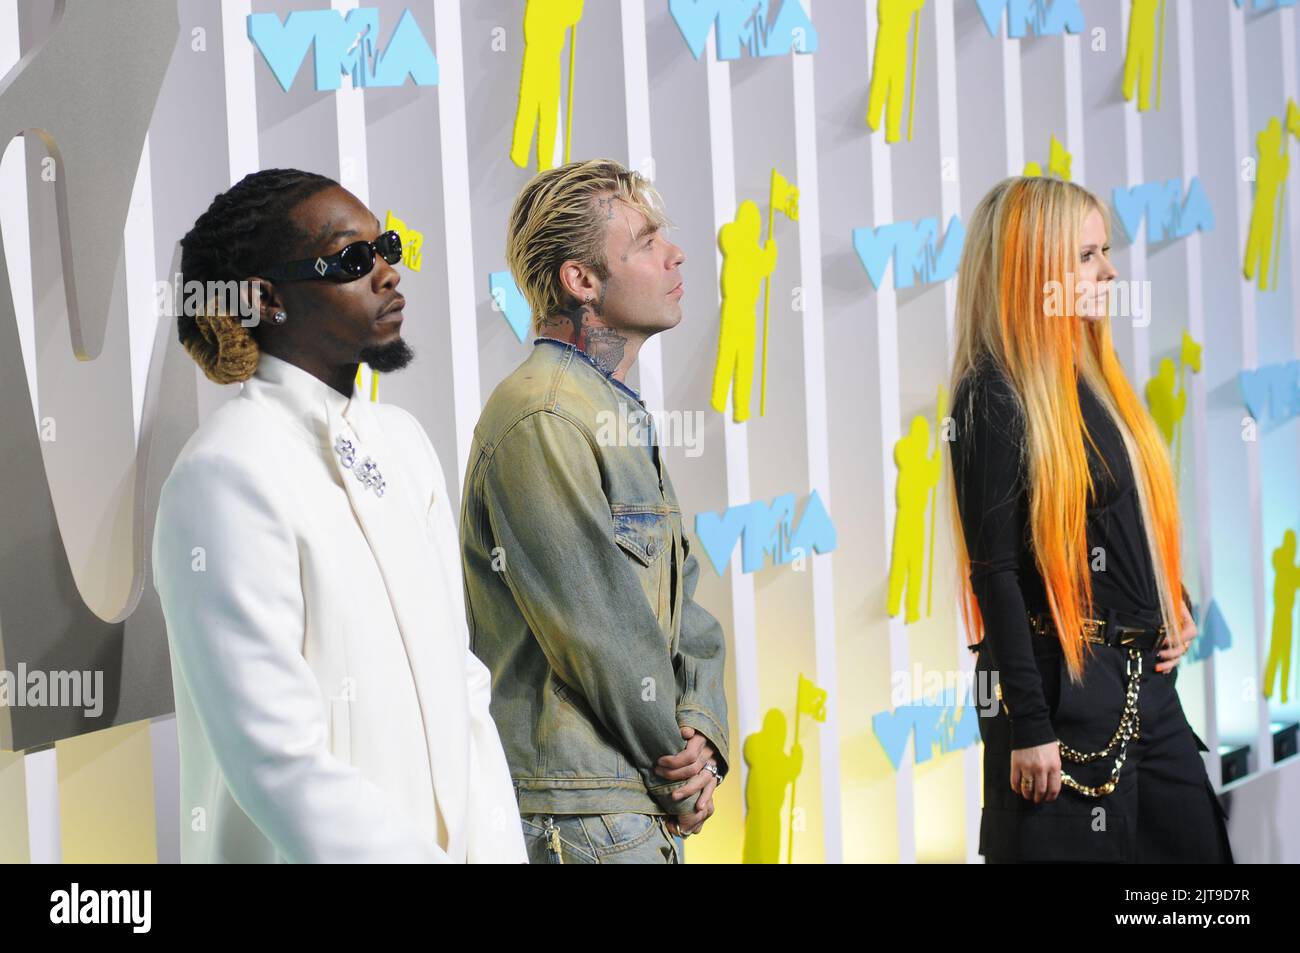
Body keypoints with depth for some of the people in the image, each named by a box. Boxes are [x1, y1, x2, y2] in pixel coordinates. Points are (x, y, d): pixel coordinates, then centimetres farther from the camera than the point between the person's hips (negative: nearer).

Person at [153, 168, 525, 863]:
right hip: (320, 853, -7)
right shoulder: (231, 475, -19)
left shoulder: (401, 439, 6)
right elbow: (281, 765, -23)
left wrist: (496, 849, -4)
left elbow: (459, 677, 6)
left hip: (455, 840, 7)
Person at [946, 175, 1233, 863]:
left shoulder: (1090, 375, 11)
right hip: (1065, 688, -8)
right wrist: (1028, 726, -19)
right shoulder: (994, 399, -14)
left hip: (1144, 675, 8)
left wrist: (1175, 608, 6)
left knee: (1194, 841, 12)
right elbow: (995, 572, -17)